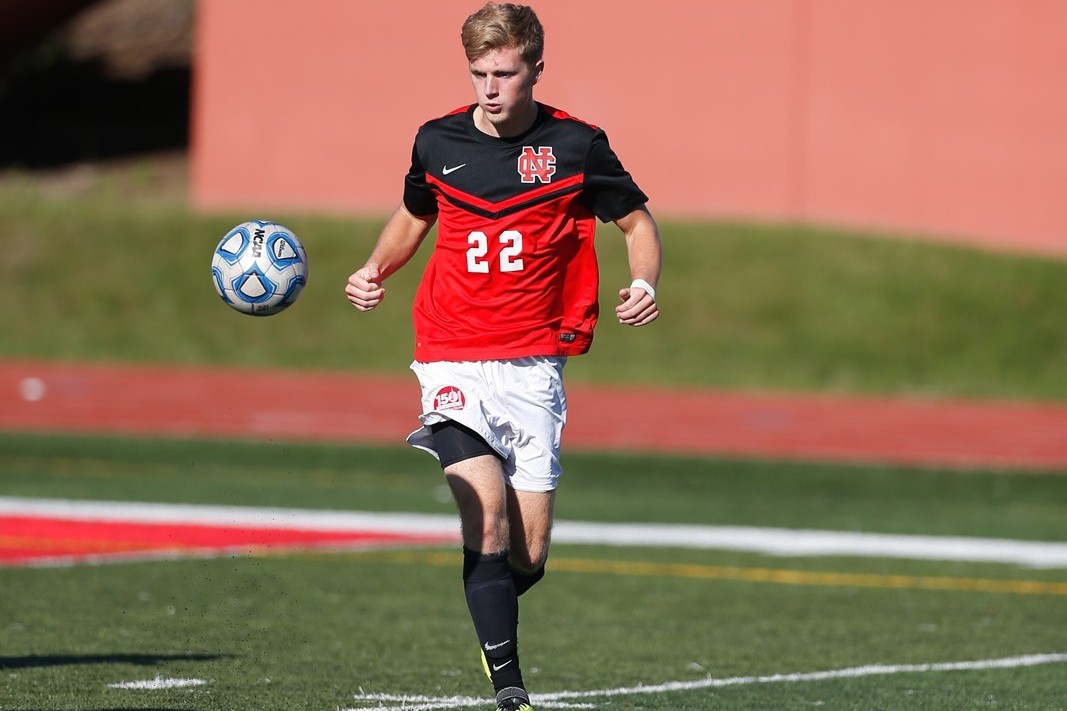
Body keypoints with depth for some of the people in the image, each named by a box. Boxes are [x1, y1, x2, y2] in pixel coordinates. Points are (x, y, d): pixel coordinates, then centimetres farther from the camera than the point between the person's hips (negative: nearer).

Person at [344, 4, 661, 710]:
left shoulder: (576, 145, -2)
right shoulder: (438, 142, 4)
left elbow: (638, 222, 10)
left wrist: (645, 283, -9)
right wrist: (376, 270, 6)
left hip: (533, 366, 0)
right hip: (453, 364, 0)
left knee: (529, 557, 0)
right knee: (487, 519, -20)